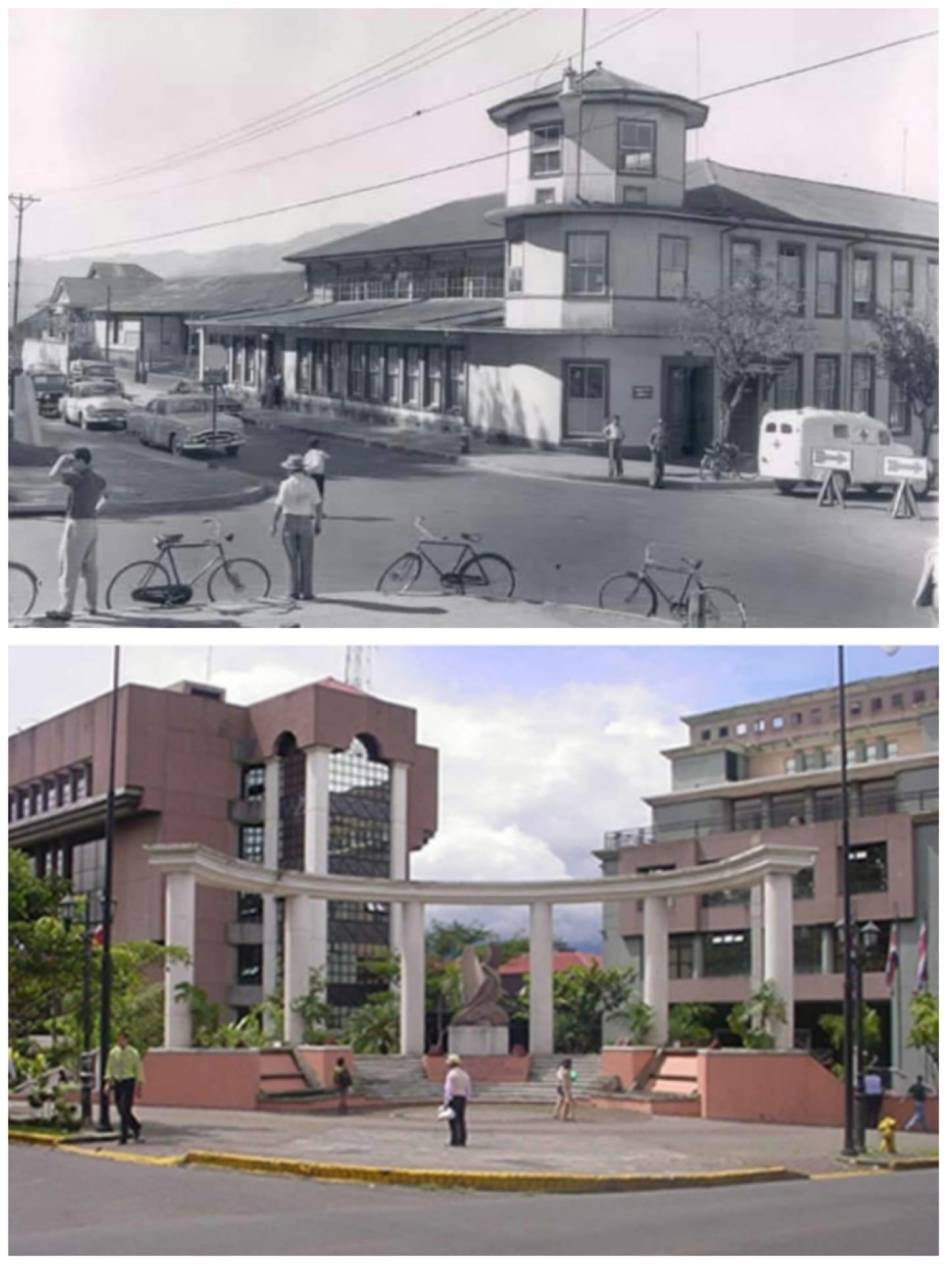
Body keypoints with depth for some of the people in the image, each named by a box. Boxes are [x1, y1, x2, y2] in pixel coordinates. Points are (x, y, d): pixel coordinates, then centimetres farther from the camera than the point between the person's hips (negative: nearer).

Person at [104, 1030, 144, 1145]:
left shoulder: (133, 1053, -4)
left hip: (128, 1083, -5)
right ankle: (136, 1127, 31)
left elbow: (139, 1071, 0)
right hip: (117, 1083, 5)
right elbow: (109, 1069, 11)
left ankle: (124, 1137, -7)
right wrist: (108, 1082, -3)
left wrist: (139, 1088, -2)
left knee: (125, 1110, -12)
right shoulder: (113, 1053, 5)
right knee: (121, 1111, 7)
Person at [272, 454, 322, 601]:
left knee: (292, 558, 9)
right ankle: (306, 592, 4)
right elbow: (317, 504, -3)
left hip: (289, 522, -1)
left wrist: (274, 525, -3)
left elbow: (279, 506, -10)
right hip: (306, 523, 1)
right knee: (306, 560, 5)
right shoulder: (310, 483, -4)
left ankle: (294, 590, 8)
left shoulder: (286, 484, -9)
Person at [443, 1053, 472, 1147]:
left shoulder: (451, 1074, -11)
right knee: (461, 1119, 8)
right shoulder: (465, 1074, 12)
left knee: (453, 1120, -5)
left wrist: (446, 1102, -12)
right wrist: (466, 1100, 19)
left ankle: (455, 1140, -9)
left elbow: (449, 1089, -14)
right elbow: (468, 1089, 14)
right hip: (463, 1098, 7)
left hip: (453, 1099, -7)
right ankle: (462, 1140, 7)